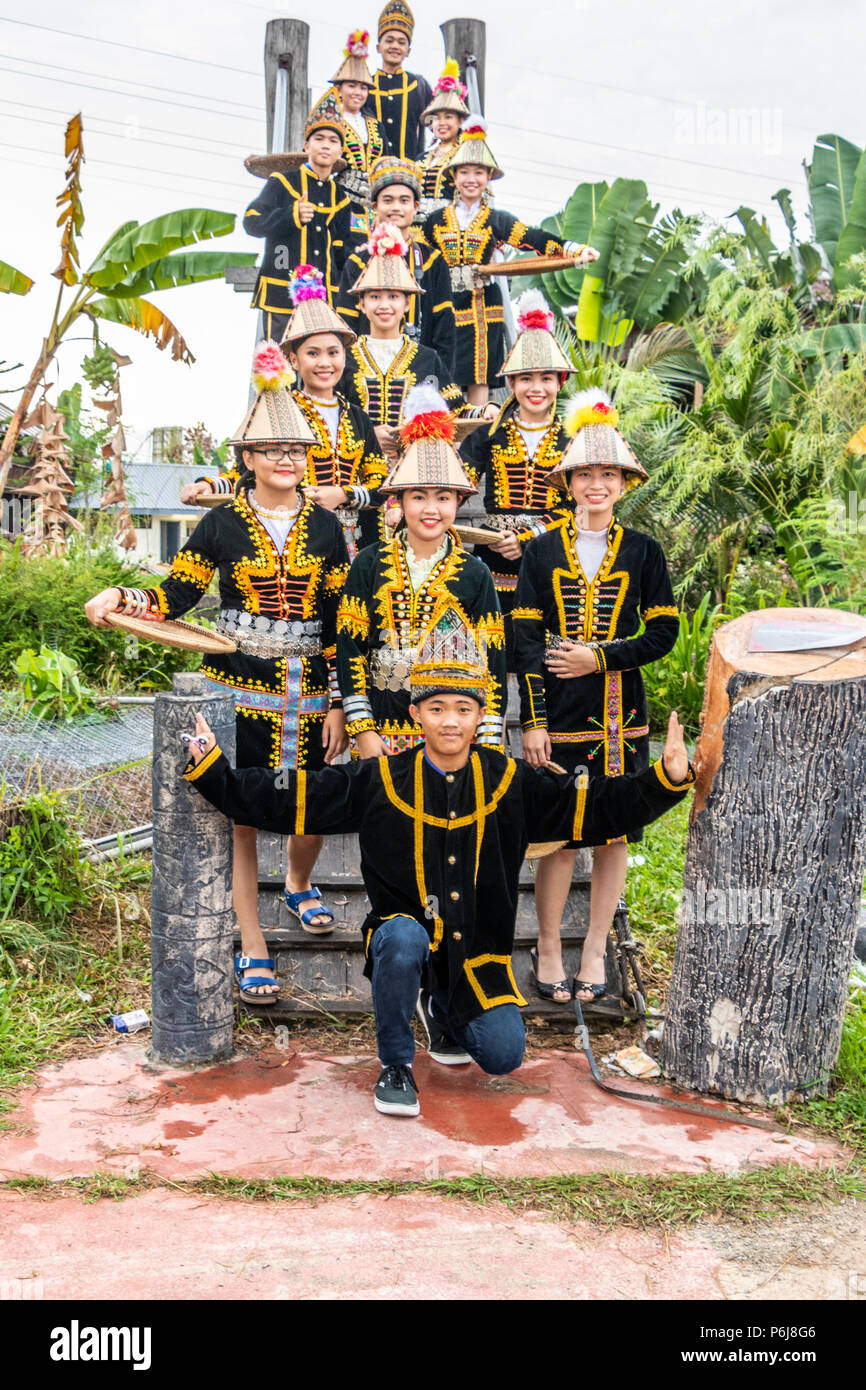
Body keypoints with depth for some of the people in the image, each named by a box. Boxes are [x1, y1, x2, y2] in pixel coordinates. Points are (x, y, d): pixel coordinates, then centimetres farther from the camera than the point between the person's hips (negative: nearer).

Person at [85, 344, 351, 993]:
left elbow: (339, 622, 5)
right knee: (240, 818, 2)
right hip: (238, 689, -1)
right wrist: (120, 599, -20)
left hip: (307, 695, 2)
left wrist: (337, 704, 2)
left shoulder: (324, 527, 5)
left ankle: (300, 885, 43)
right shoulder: (223, 523, 1)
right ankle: (253, 951, 17)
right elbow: (174, 598, 0)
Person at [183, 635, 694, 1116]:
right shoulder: (379, 781, -5)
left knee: (503, 1057, -10)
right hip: (407, 930, -2)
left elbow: (592, 806, 1)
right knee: (401, 938, -37)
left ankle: (444, 1010, 28)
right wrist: (211, 768, -13)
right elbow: (288, 798, -5)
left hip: (477, 949, 2)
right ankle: (396, 1066, -10)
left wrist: (667, 779, -11)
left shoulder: (511, 782, 0)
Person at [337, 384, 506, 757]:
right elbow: (349, 648, 1)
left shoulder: (475, 574, 3)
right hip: (382, 730, 0)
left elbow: (491, 662, 3)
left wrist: (489, 744, -4)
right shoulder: (370, 565, 2)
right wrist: (363, 732, -5)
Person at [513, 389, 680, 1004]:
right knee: (561, 837, 1)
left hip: (621, 716, 2)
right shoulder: (542, 551, 3)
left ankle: (596, 950, 22)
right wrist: (532, 719, -7)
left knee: (614, 835, 7)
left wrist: (600, 657, -12)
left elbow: (663, 633, 1)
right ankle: (549, 949, 18)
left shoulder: (644, 551, 5)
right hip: (559, 715, -1)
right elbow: (526, 638, -1)